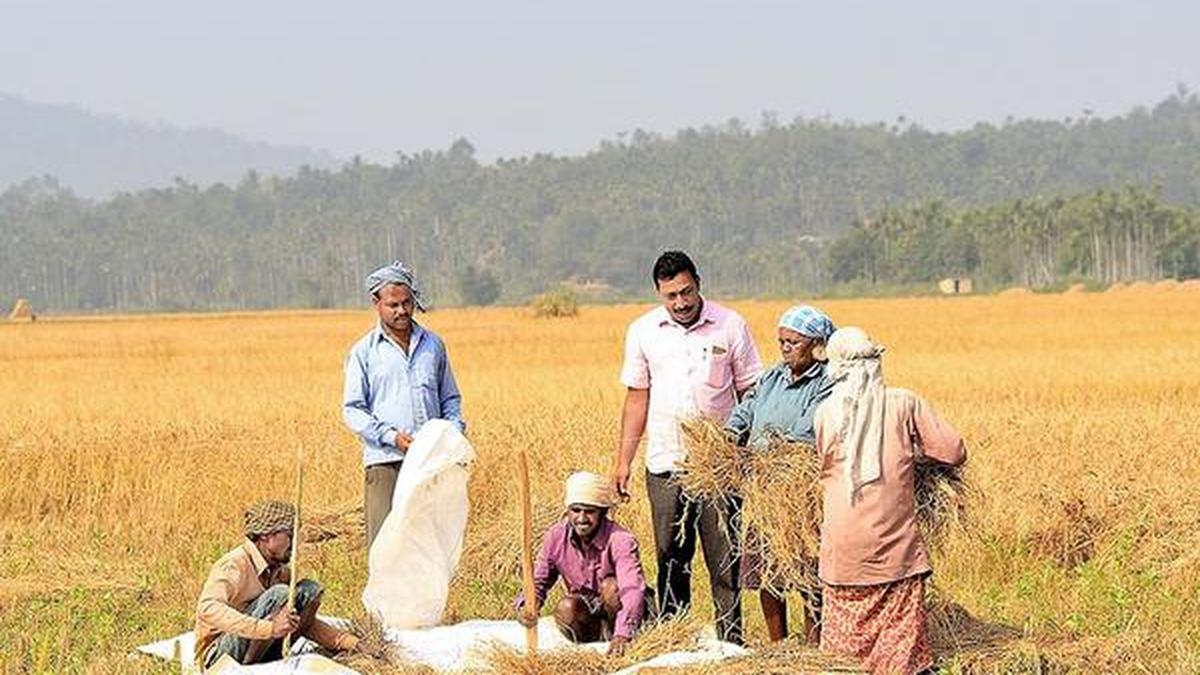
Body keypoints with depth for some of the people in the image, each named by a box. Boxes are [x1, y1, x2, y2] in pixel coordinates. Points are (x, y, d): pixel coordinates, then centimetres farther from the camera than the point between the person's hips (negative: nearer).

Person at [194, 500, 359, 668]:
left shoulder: (280, 571, 8)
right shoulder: (235, 565, -18)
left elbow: (305, 623, 17)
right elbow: (208, 609, -36)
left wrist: (346, 641, 0)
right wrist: (268, 628, -43)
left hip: (260, 655, 8)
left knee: (309, 590, -2)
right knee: (279, 595, -26)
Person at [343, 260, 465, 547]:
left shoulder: (433, 345, 14)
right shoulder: (364, 351, 4)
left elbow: (450, 398, 23)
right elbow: (352, 410, 1)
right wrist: (392, 437, -13)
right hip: (385, 461, -3)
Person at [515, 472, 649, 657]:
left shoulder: (620, 540, -27)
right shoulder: (556, 536, -12)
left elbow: (632, 589, -40)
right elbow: (538, 581, -3)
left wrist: (622, 636, -56)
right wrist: (525, 605, -29)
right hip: (588, 613, 3)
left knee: (611, 586, -33)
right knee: (565, 609, -29)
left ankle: (614, 634, -8)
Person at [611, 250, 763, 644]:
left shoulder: (730, 326, 0)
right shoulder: (643, 331, 6)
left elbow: (750, 396, 4)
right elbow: (637, 399, 11)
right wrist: (623, 461, 7)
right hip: (665, 464, 2)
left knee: (724, 559, -2)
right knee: (670, 560, 6)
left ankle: (731, 642, 3)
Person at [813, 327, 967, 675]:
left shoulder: (825, 413, 0)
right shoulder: (905, 403, -3)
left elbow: (823, 468, 11)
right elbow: (955, 452, -2)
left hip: (843, 548, 1)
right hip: (895, 547, -1)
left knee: (845, 641, 9)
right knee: (900, 644, 3)